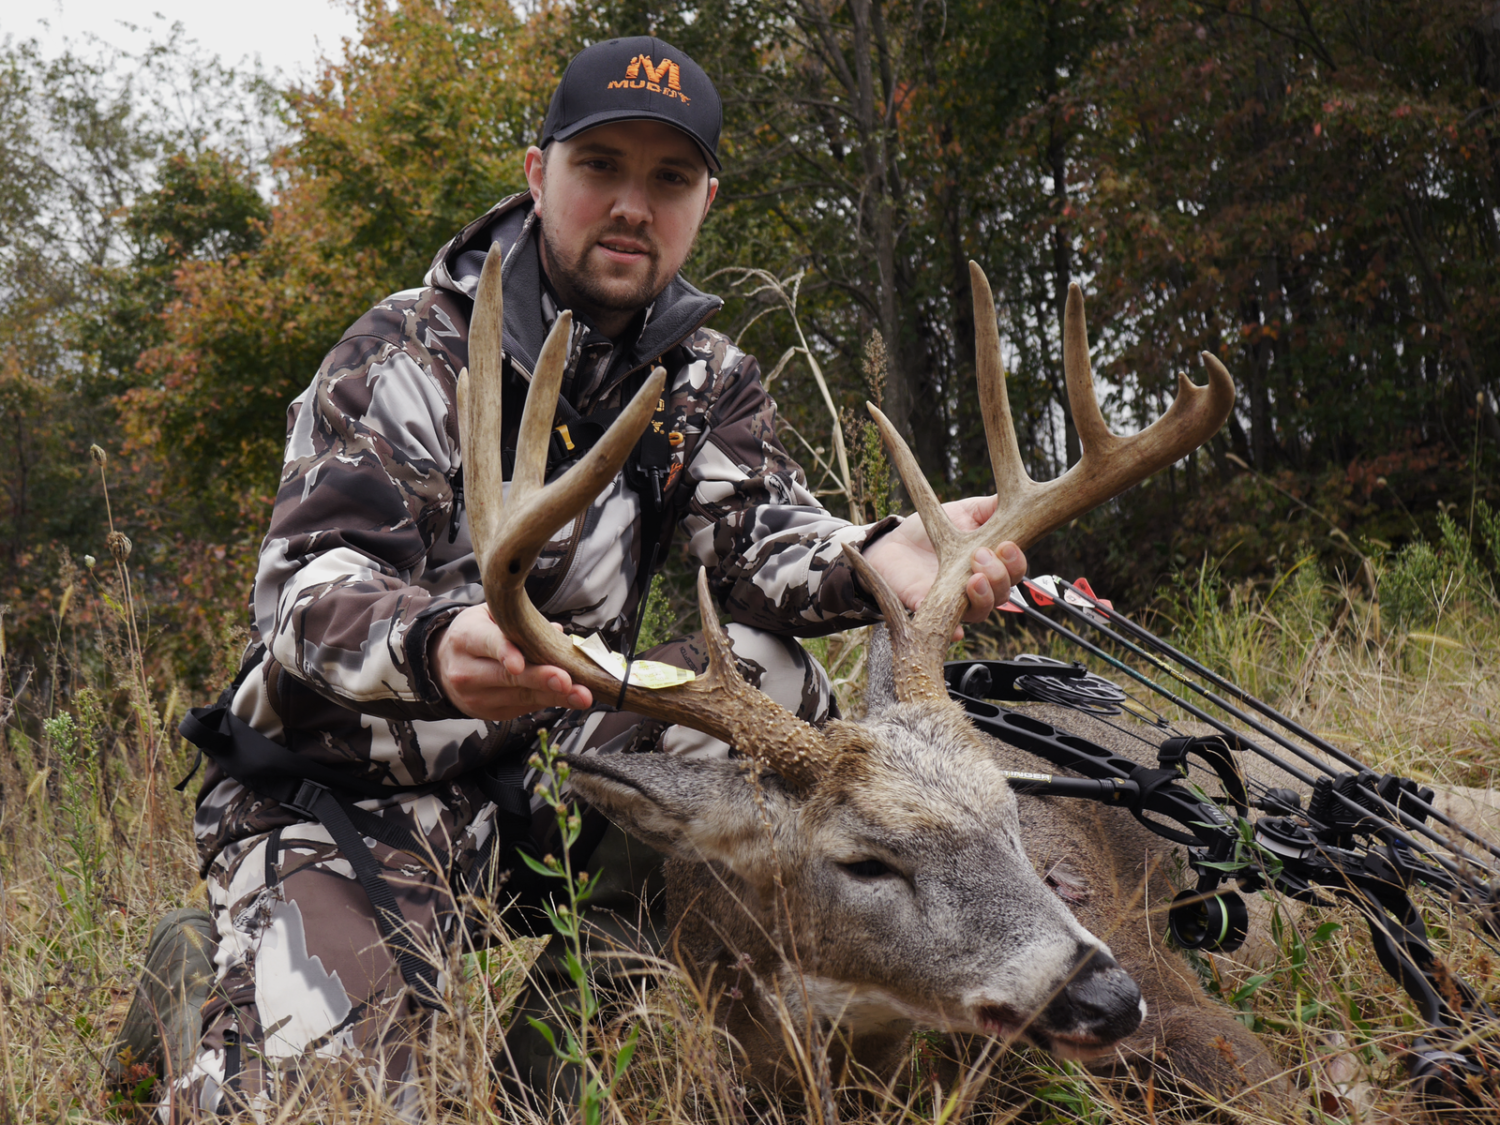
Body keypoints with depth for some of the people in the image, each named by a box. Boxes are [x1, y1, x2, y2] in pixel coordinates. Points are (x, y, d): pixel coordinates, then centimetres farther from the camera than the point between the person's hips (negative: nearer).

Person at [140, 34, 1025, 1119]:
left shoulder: (707, 379, 5)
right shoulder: (412, 353, -12)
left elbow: (762, 530, -13)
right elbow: (308, 587, -25)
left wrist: (879, 559, -39)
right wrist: (433, 647, -50)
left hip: (540, 760, 5)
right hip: (348, 790, -5)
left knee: (777, 674, -15)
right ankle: (201, 987, 9)